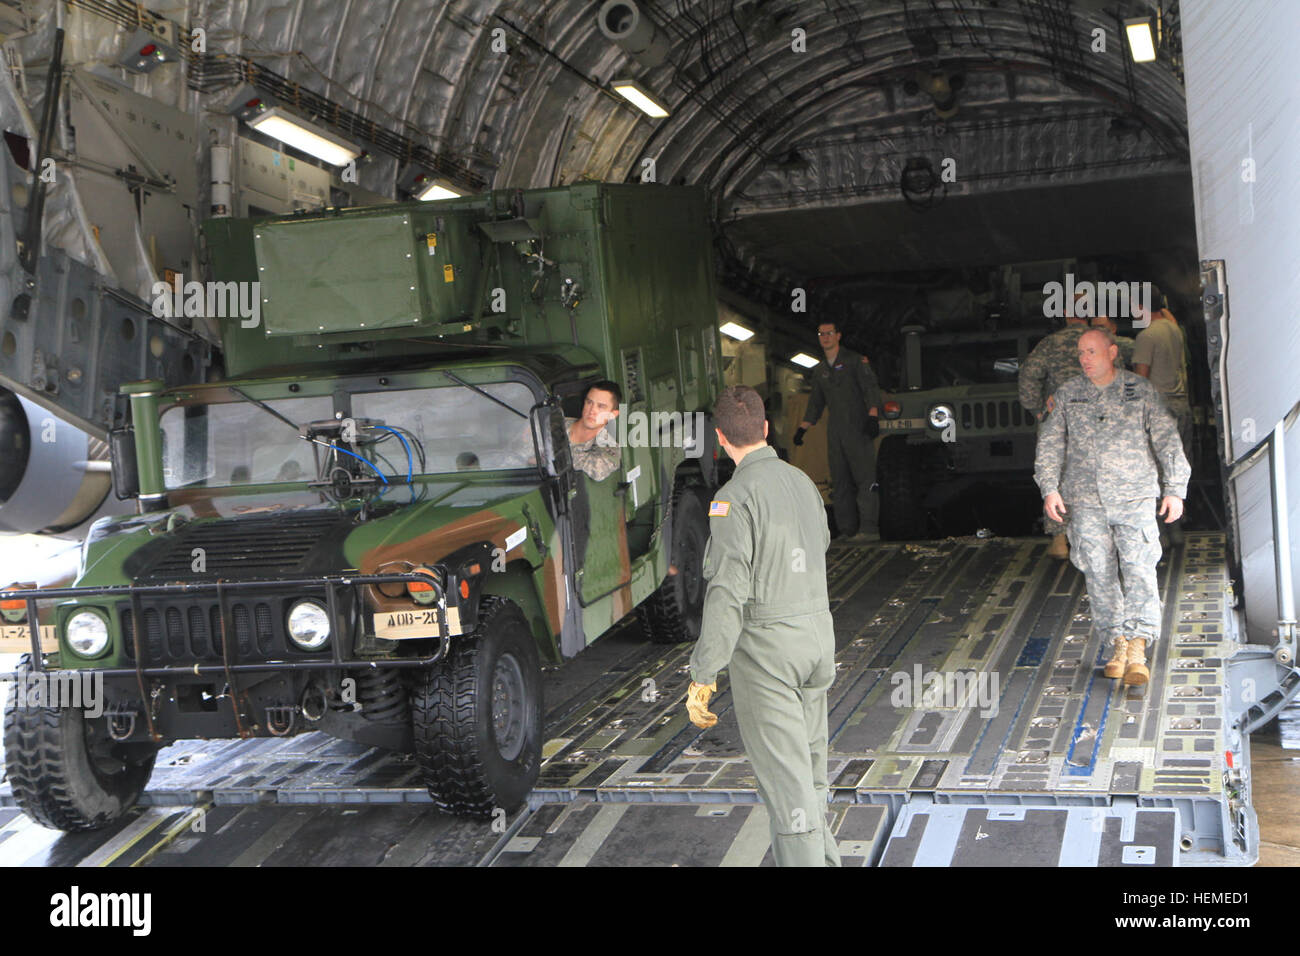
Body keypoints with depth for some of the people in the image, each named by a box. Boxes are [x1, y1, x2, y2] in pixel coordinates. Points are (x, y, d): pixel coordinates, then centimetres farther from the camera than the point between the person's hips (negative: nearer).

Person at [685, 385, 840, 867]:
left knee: (784, 774, -3)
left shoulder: (734, 497, -16)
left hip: (766, 646, -8)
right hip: (818, 630, 8)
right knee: (809, 761, 22)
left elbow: (728, 592, -23)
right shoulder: (802, 480, 7)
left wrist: (703, 676, -21)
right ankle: (824, 854, 36)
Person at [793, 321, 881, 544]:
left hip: (858, 428, -6)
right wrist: (802, 428, 20)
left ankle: (869, 529, -15)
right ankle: (846, 530, 5)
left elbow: (871, 388, -6)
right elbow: (815, 404, 27)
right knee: (840, 481, 3)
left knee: (865, 477, -11)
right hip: (835, 432, 6)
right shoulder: (819, 371, 19)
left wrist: (872, 417, -20)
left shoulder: (856, 360, 2)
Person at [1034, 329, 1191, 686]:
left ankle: (1138, 647, -12)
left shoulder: (1141, 391, 4)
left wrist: (1175, 489, 1)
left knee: (1139, 568, -11)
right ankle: (1117, 641, 11)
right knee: (1099, 572, 1)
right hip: (1085, 499, 2)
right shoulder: (1067, 394, 9)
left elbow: (1167, 440, 6)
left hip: (1135, 495, -2)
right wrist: (1049, 488, -1)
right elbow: (1050, 444, 10)